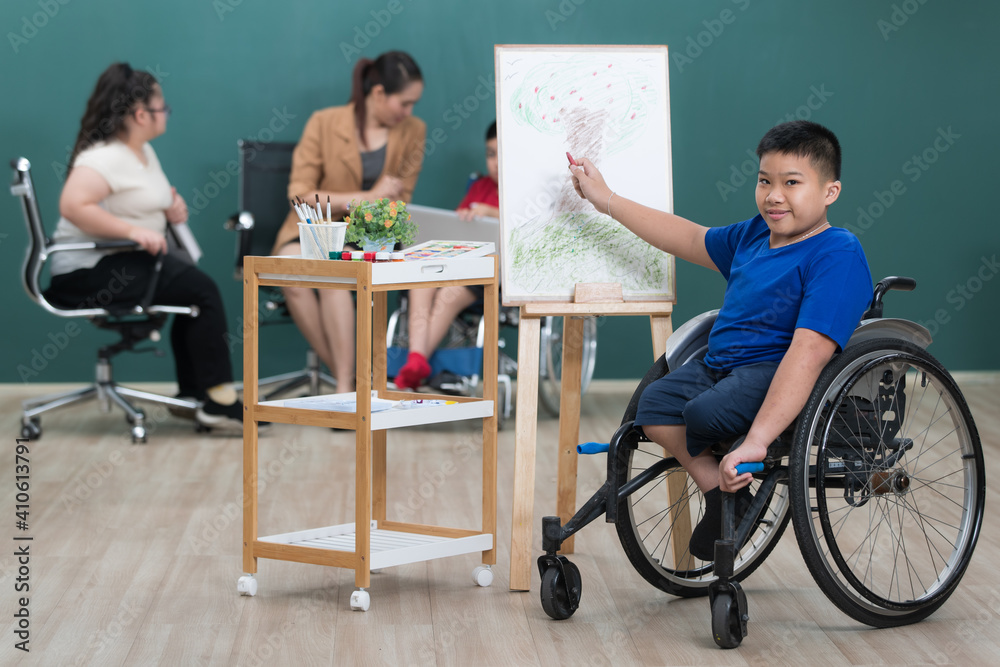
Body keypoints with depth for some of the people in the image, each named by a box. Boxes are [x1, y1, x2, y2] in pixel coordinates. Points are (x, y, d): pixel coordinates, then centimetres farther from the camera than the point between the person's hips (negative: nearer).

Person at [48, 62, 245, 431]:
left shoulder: (144, 152, 14)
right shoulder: (103, 158, -17)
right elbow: (72, 206, -31)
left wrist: (172, 203, 9)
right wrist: (134, 230, -32)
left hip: (126, 262, 10)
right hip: (90, 271, -10)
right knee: (202, 290, -18)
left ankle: (193, 395, 5)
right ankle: (219, 400, -14)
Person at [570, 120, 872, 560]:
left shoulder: (837, 255, -18)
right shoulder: (754, 235, 12)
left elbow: (808, 353, -29)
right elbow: (689, 240, 31)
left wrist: (756, 440, -38)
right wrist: (605, 199, 32)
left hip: (775, 373, -9)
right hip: (719, 365, 9)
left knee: (706, 413, -31)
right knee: (655, 404, -14)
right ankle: (724, 495, -8)